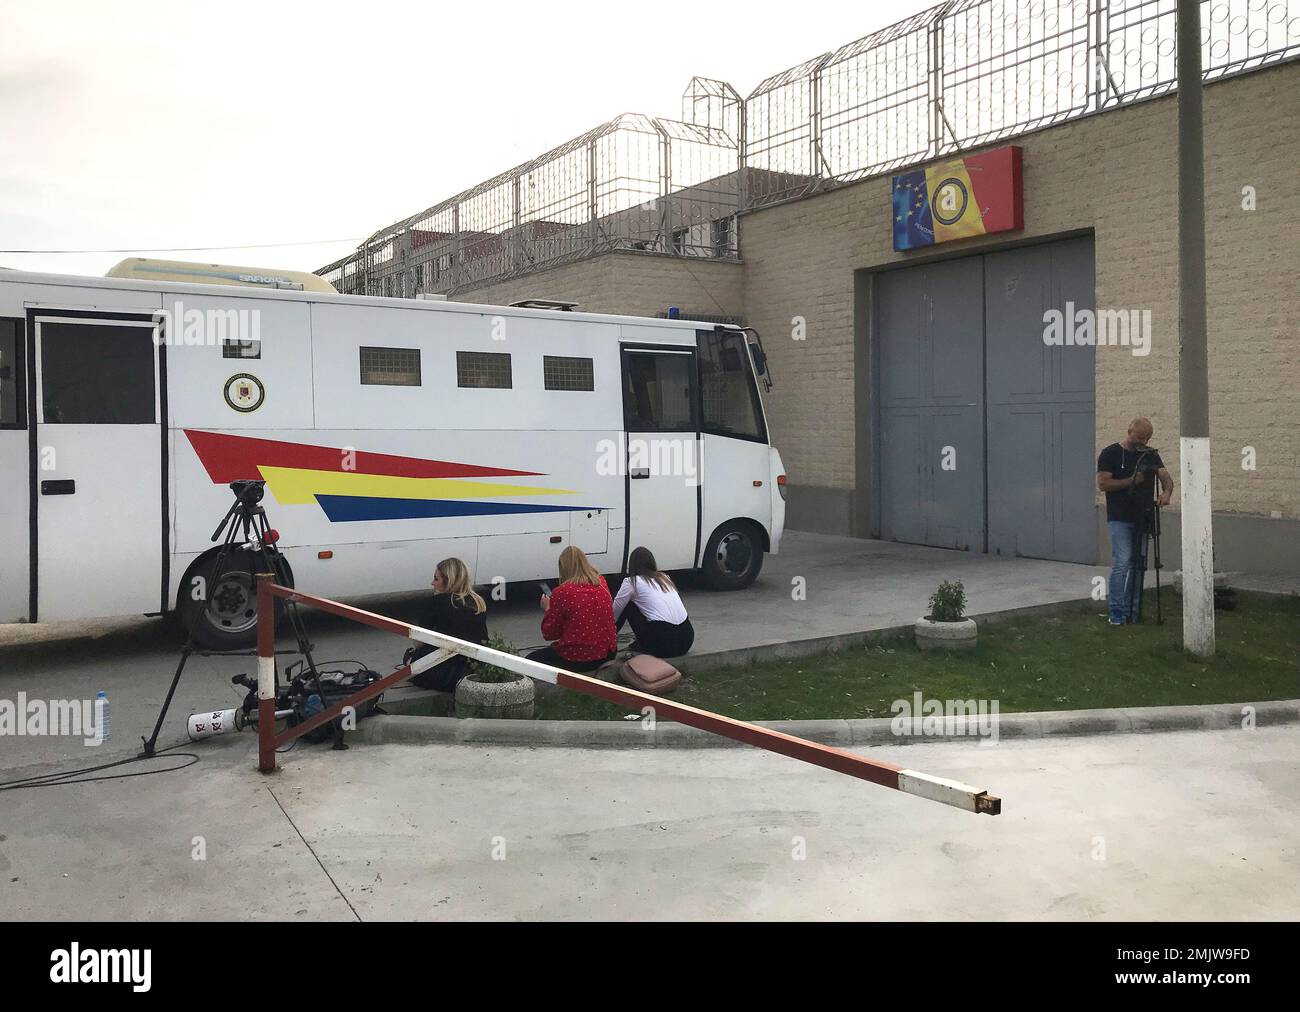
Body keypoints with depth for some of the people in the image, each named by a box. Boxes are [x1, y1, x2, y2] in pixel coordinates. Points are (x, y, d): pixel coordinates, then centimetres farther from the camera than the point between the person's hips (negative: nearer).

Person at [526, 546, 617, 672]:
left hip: (577, 659, -7)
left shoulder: (561, 592, -15)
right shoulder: (602, 584, 1)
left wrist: (547, 609, 11)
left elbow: (550, 634, -5)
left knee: (531, 659, 16)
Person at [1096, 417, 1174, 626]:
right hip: (1120, 519, -6)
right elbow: (1102, 484, -12)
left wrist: (1167, 492, -21)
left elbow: (1166, 477, 1)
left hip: (1142, 519, 6)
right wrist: (1131, 481, -18)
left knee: (1137, 565, 8)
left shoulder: (1150, 455, 10)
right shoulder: (1111, 454, -6)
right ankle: (1116, 611, -7)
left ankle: (1131, 610, 16)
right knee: (1122, 562, -14)